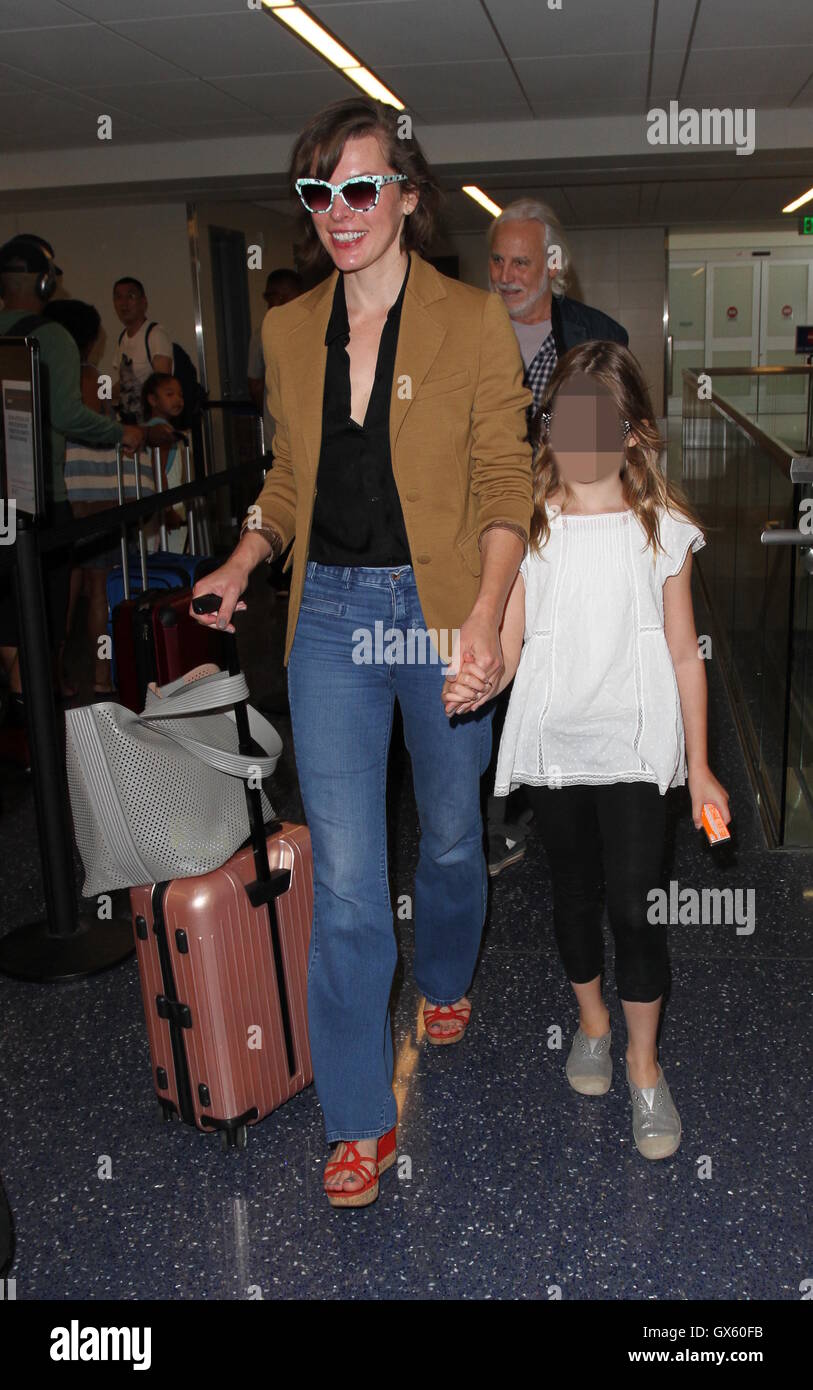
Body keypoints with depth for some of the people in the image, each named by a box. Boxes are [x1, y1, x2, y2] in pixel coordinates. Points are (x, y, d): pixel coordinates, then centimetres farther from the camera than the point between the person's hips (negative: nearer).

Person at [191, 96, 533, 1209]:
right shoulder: (289, 331, 7)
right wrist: (242, 564, 2)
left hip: (441, 612, -2)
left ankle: (446, 982, 50)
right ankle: (361, 1121, 15)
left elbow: (505, 485, -5)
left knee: (450, 829, 18)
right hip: (330, 615, 2)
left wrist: (484, 613, -19)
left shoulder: (474, 322, -4)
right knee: (343, 874, 1)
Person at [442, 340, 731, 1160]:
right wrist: (478, 683, -23)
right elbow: (510, 639, 0)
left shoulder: (662, 528, -3)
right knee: (574, 892, 16)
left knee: (635, 905, -1)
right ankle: (591, 1019, 40)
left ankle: (643, 1065, 19)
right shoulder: (530, 525, 0)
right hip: (552, 745, 2)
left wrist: (699, 765, 2)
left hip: (633, 748, -2)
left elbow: (683, 652, 1)